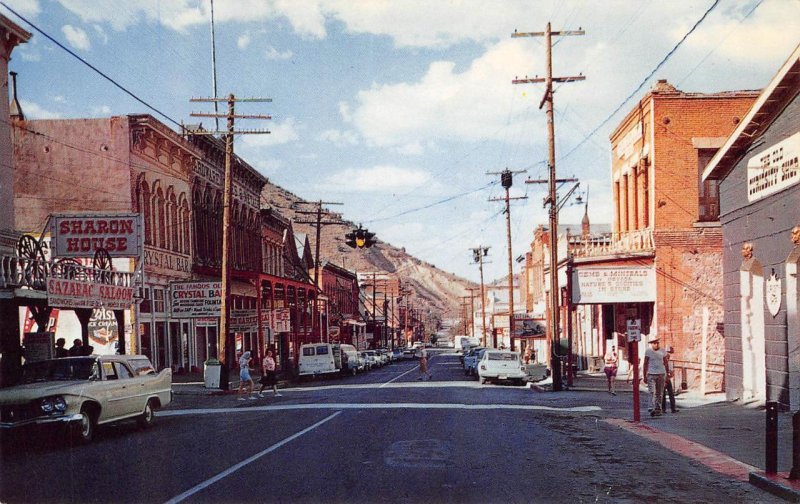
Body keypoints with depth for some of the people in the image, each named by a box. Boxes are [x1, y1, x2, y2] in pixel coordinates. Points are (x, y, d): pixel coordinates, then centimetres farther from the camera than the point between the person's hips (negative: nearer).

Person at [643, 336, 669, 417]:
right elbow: (645, 364, 4)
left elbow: (665, 364, 13)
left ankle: (658, 410, 10)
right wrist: (644, 376, 1)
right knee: (652, 392, -14)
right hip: (651, 374, -2)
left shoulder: (662, 352, 7)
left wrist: (667, 375, 9)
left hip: (661, 374, 2)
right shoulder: (648, 351, 1)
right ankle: (653, 408, -23)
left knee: (659, 393, 4)